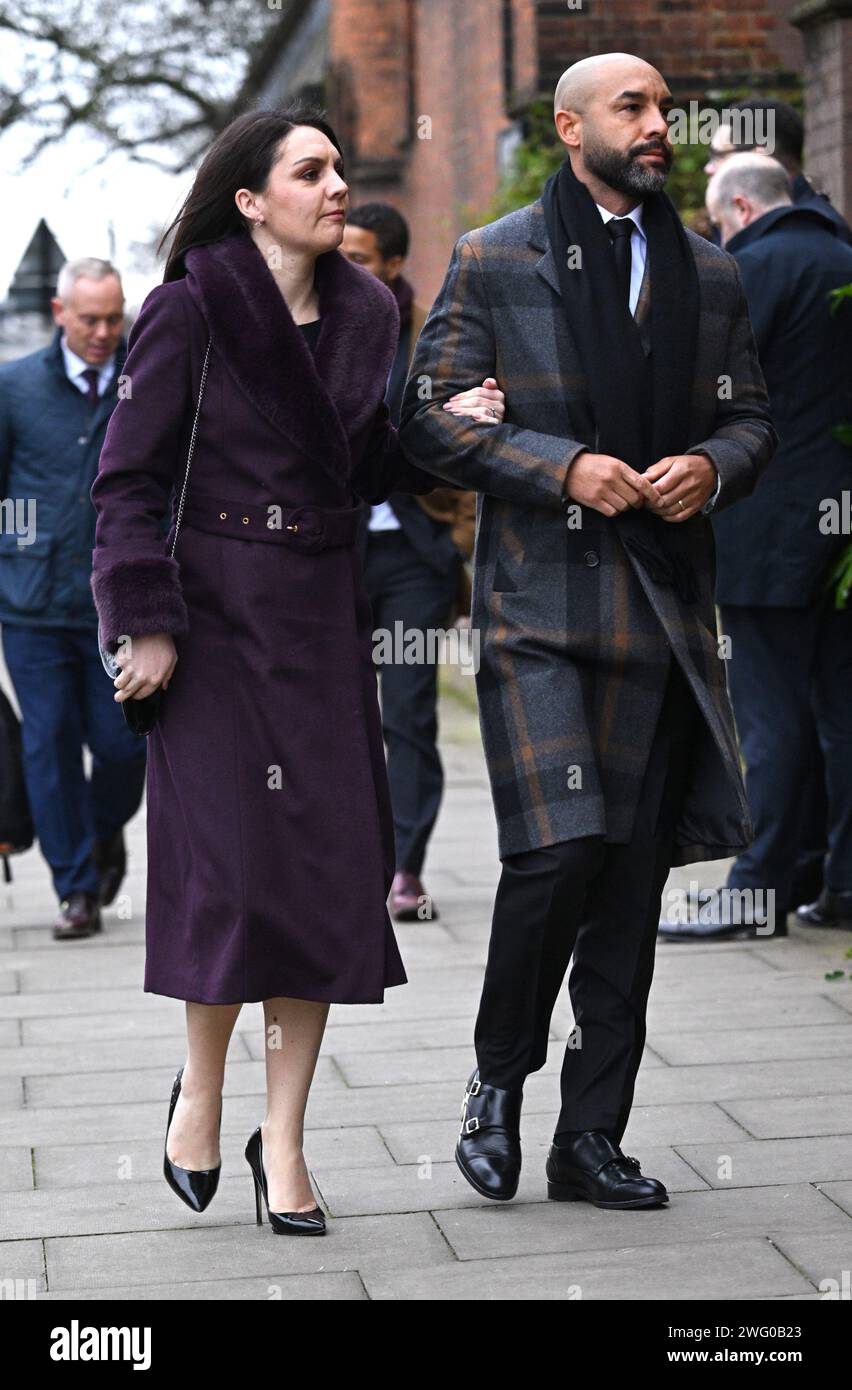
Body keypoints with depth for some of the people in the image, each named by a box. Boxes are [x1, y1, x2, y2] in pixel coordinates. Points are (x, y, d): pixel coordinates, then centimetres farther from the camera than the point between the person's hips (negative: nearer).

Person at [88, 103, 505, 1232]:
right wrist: (145, 622, -13)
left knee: (336, 864, 0)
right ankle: (201, 1087, 19)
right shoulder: (192, 310, -7)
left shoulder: (366, 313, 9)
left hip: (326, 615, 5)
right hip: (218, 616, -5)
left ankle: (283, 1137, 10)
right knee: (240, 856, -8)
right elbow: (127, 479, -7)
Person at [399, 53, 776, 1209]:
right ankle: (498, 1080, 11)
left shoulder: (709, 272, 15)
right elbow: (431, 419, -1)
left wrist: (713, 465, -4)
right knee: (560, 850, -16)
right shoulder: (493, 263, 3)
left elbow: (751, 416, 18)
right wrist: (562, 465, -13)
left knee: (634, 875, 5)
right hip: (538, 604, -4)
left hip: (662, 612, 4)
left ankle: (592, 1138, 15)